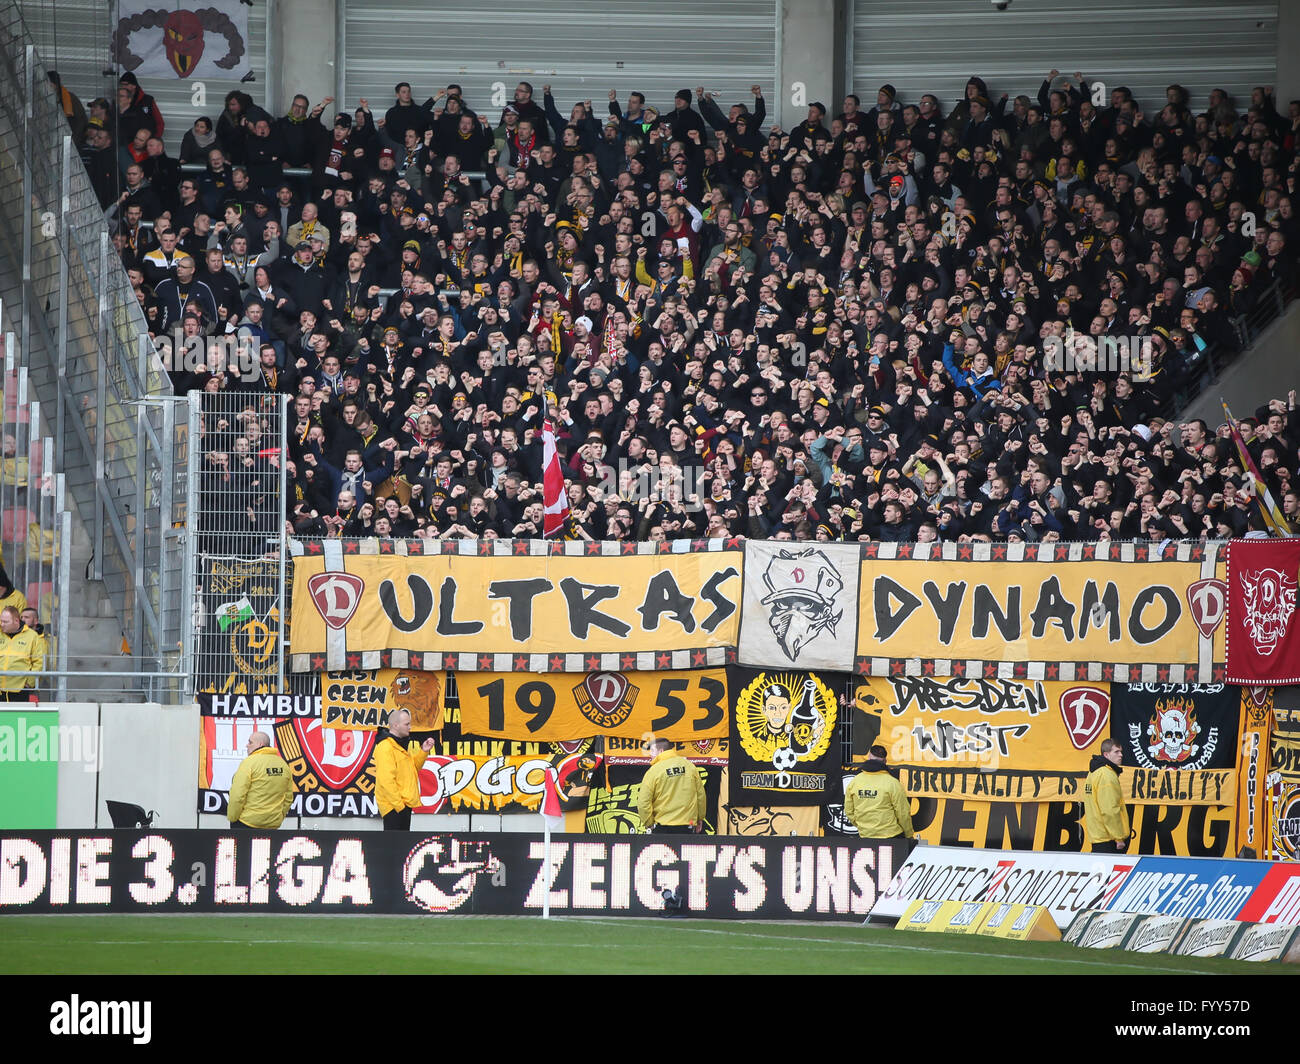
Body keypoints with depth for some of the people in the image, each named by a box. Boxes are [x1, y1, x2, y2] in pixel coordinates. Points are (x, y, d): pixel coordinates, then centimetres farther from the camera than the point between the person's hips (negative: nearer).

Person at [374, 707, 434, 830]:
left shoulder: (401, 745, 15)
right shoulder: (386, 747, -17)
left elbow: (413, 767, 22)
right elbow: (386, 780, -23)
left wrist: (423, 751, 6)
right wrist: (398, 804, -23)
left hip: (404, 804, 10)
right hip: (394, 806, -10)